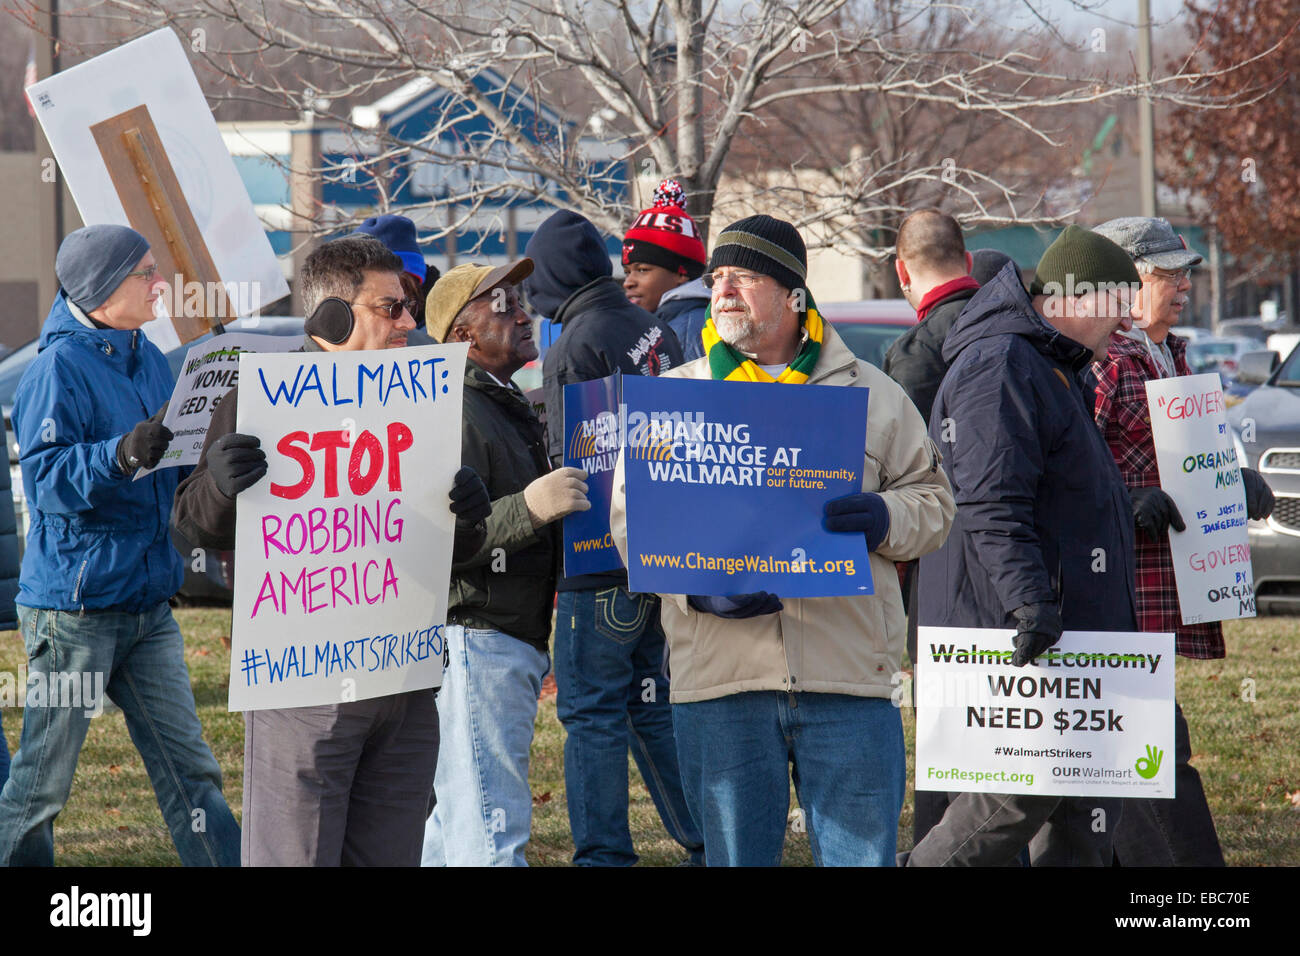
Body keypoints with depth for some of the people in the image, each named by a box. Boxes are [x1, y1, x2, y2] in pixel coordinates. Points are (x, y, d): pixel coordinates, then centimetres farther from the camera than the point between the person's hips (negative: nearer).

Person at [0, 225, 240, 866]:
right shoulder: (59, 367, -11)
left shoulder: (147, 359, 13)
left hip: (148, 605, 7)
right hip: (74, 603, -7)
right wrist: (126, 453, -35)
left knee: (189, 768, 7)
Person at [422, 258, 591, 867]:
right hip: (474, 640, -11)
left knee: (455, 828, 16)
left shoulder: (507, 407, 22)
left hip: (512, 646, 11)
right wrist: (528, 508, -34)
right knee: (492, 836, -15)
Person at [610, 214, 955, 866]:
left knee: (862, 853, -2)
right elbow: (630, 518, 4)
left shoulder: (870, 392, 12)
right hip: (718, 677, 1)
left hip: (848, 673, -1)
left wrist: (885, 520, -11)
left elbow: (931, 500, 13)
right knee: (735, 857, 5)